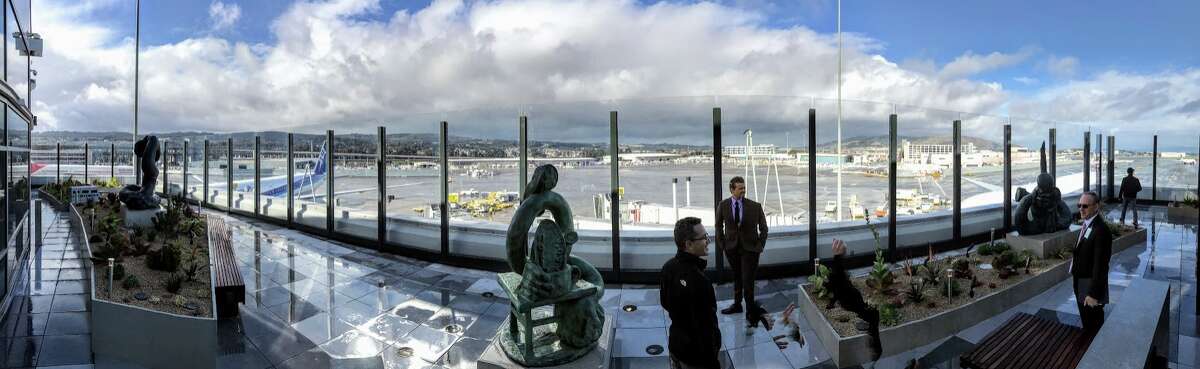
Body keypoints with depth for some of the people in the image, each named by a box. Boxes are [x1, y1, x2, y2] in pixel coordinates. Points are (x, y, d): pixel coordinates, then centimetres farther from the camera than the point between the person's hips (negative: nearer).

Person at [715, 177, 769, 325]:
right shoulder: (723, 206, -4)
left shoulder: (755, 206, -8)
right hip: (732, 247, 3)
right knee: (736, 278, 18)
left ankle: (751, 312, 7)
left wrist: (760, 246, -2)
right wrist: (722, 244, 5)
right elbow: (719, 226, 9)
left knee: (747, 280, -6)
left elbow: (763, 228, 3)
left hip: (749, 248, -2)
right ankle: (737, 304, 35)